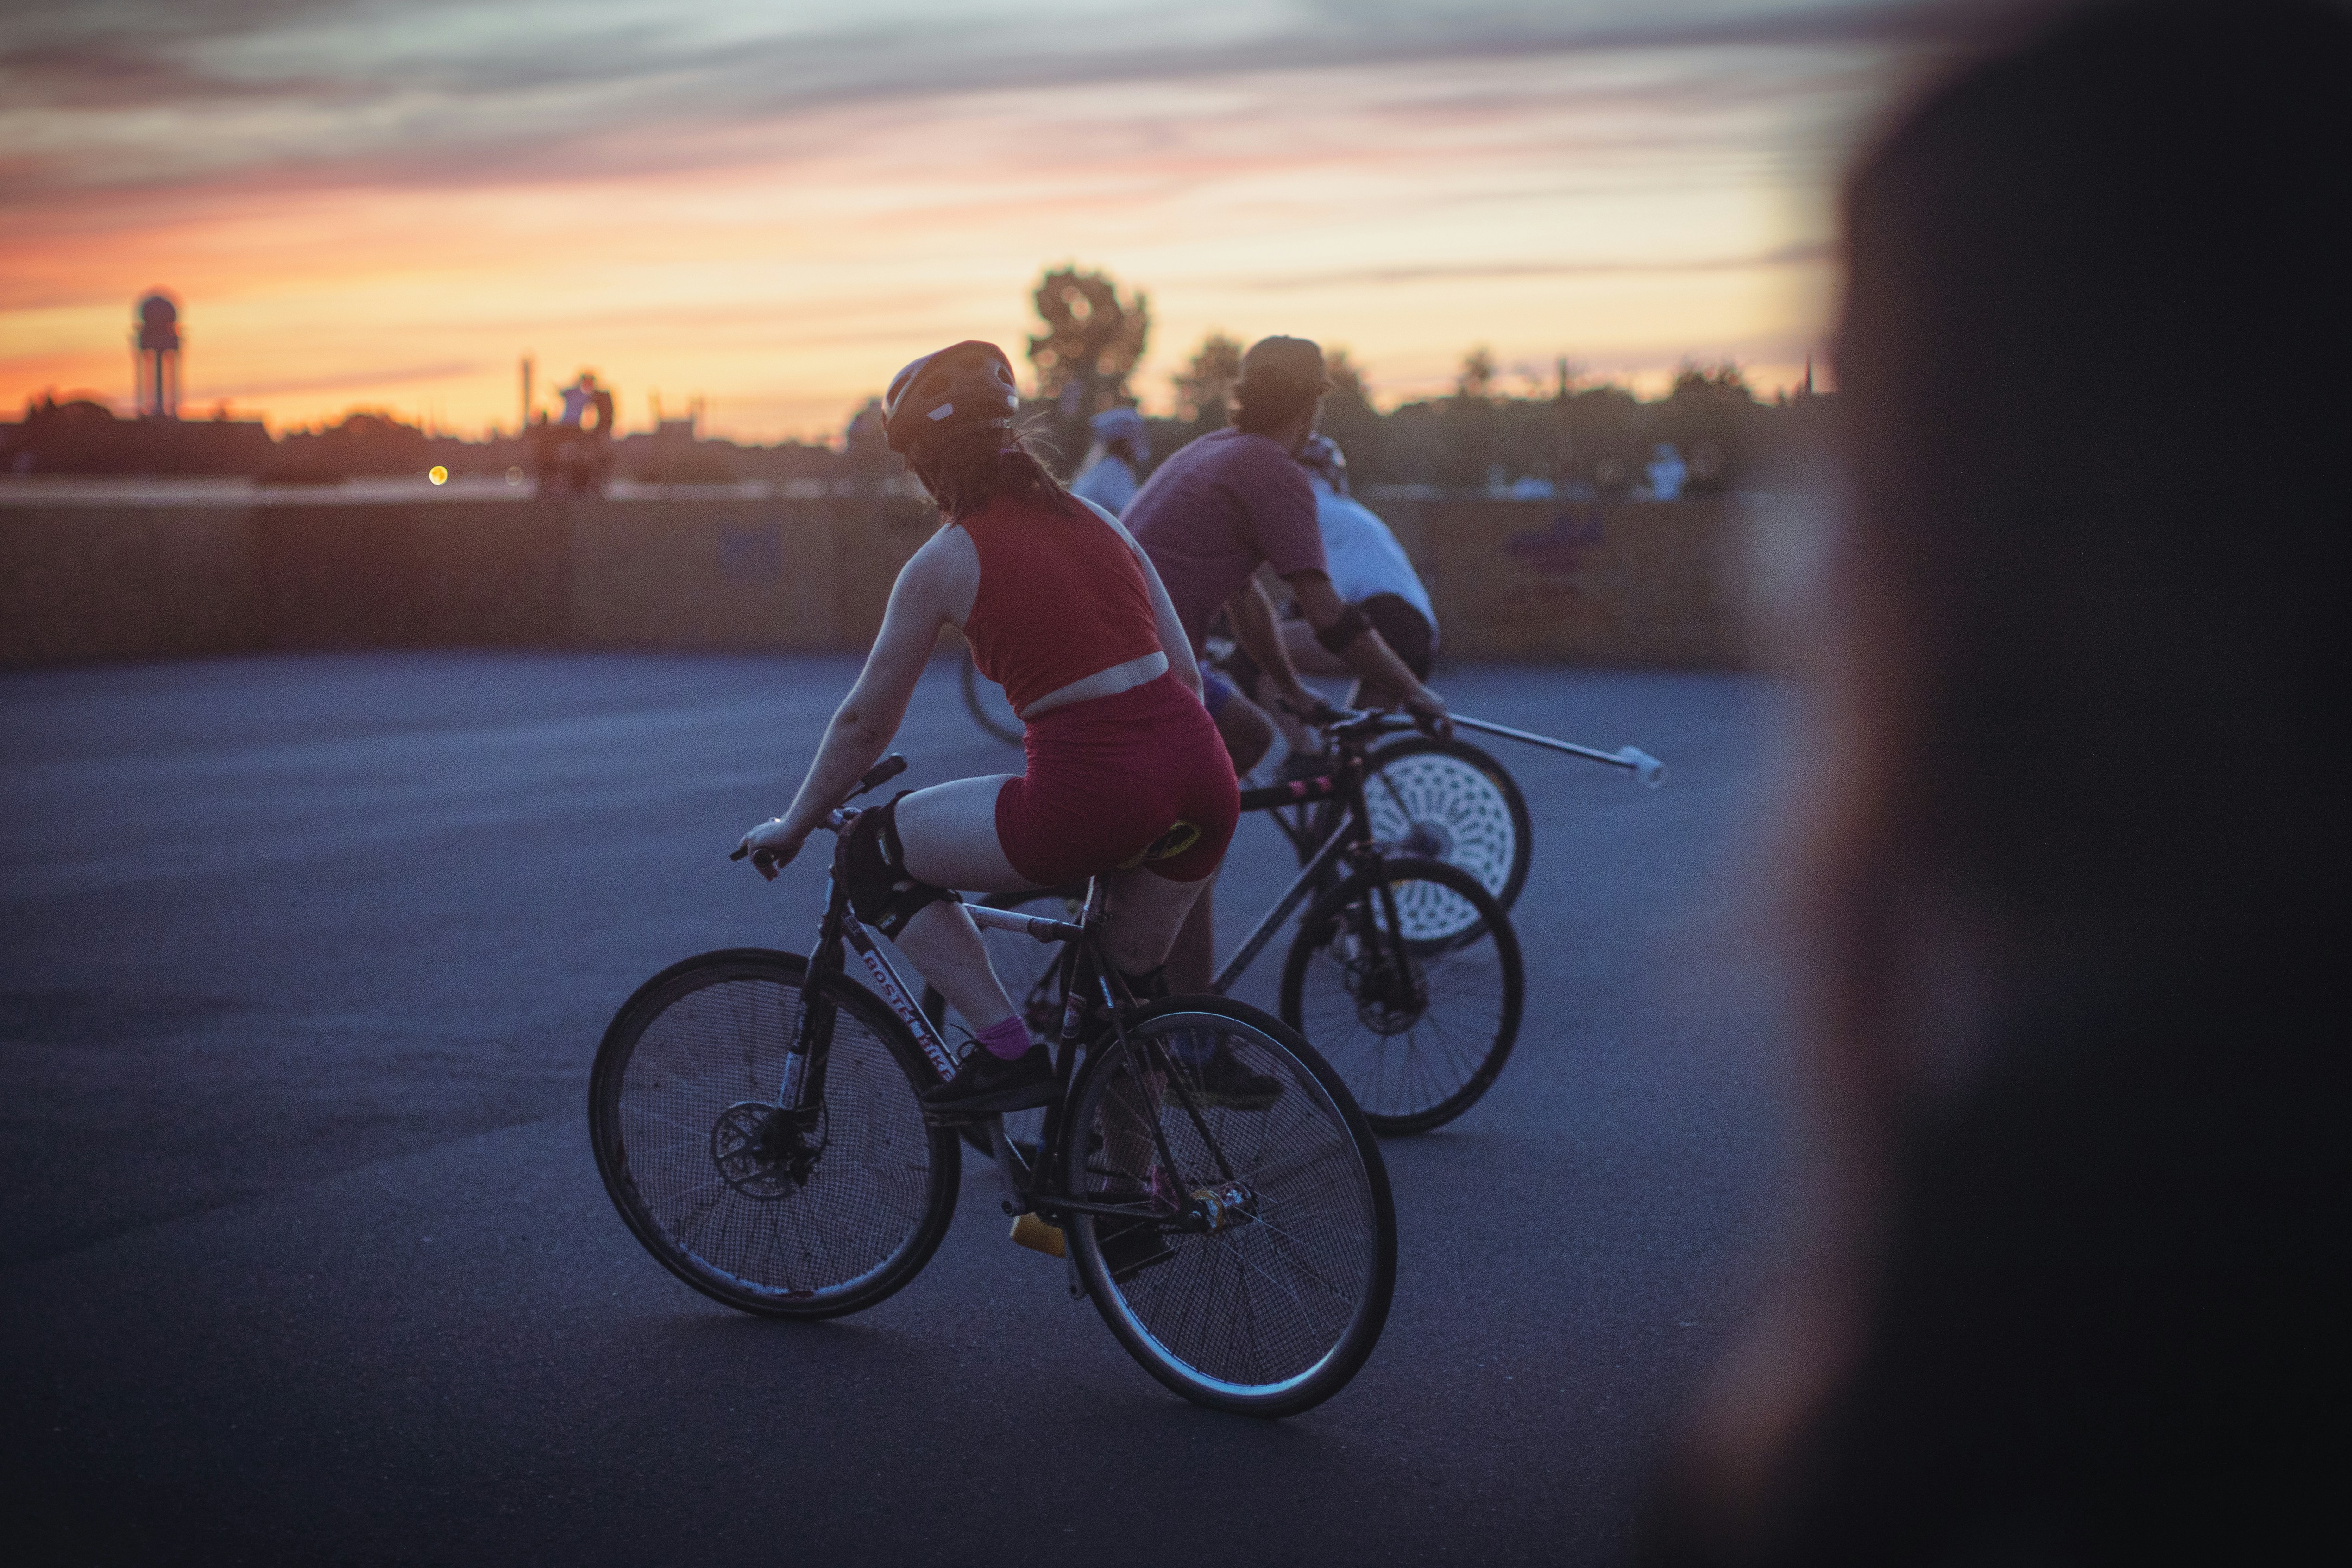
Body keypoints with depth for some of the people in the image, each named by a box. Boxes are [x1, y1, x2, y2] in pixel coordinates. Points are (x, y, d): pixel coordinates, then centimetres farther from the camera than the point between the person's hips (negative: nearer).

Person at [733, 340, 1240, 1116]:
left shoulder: (944, 562, 3)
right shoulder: (1097, 520, 17)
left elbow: (865, 722, 10)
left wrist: (792, 827, 24)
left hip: (1091, 791, -6)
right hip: (1203, 775, 7)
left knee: (872, 857, 13)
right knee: (1128, 994, 28)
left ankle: (1009, 1052, 8)